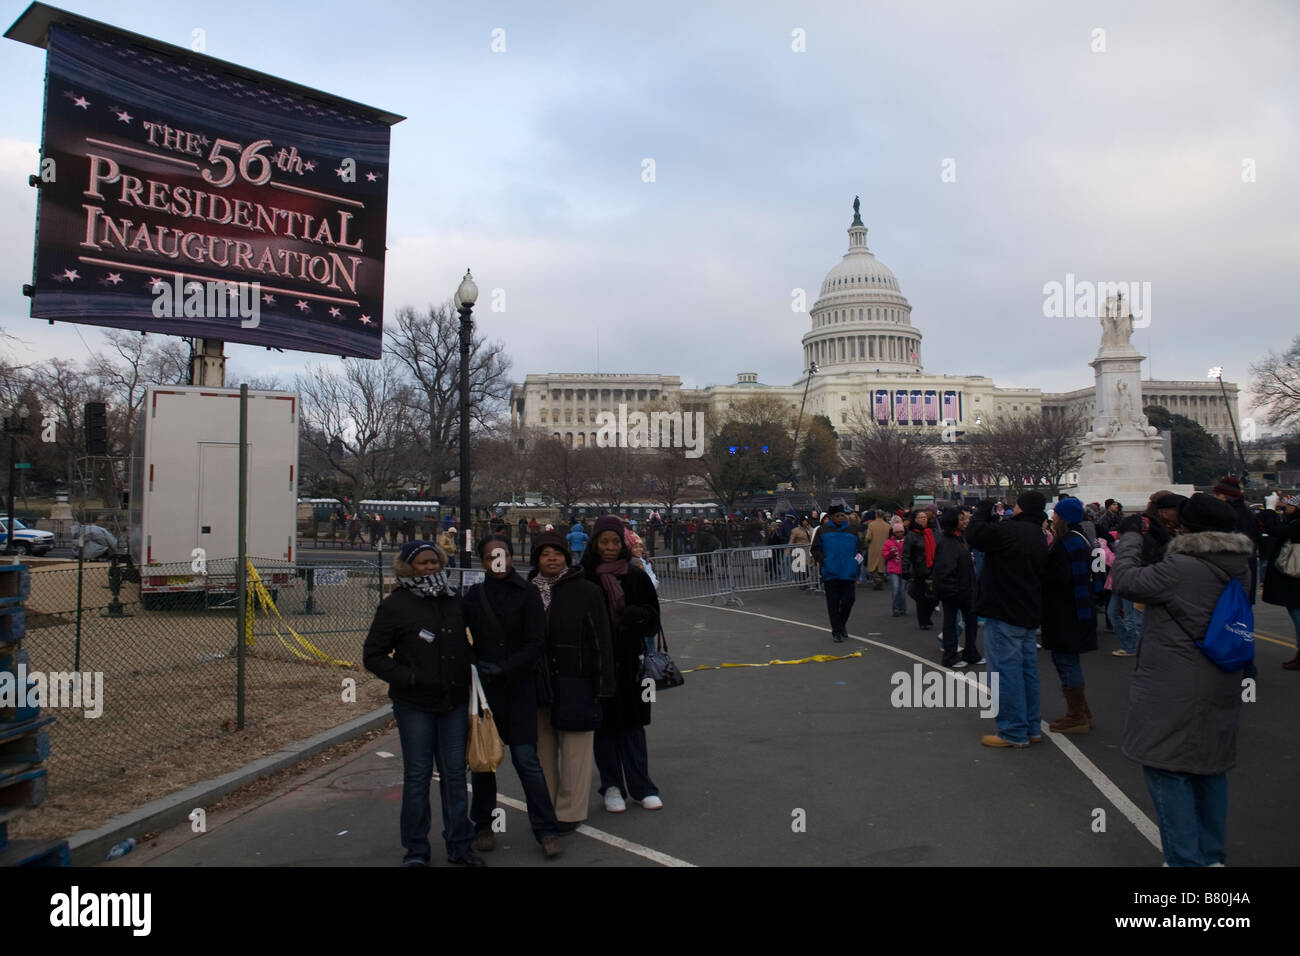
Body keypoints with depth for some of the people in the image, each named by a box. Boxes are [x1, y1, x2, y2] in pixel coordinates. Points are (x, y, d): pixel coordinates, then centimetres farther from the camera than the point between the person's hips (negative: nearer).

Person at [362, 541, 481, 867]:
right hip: (415, 705, -3)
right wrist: (408, 677, -14)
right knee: (417, 775, 4)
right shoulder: (395, 605, -4)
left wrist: (470, 689, 8)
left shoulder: (454, 600, 9)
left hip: (454, 702, 4)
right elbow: (373, 656, -3)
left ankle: (459, 845, 20)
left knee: (455, 773, 8)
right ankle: (416, 850, 18)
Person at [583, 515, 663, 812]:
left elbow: (652, 615, 4)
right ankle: (611, 787, 16)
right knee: (604, 724, 5)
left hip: (629, 660, 2)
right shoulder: (583, 578, -2)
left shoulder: (637, 577, 5)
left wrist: (636, 614, -17)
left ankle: (640, 786, 15)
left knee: (632, 724, 7)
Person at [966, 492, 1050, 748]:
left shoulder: (1012, 531, -16)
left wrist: (983, 510, -1)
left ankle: (1013, 732, -3)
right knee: (1027, 670, 15)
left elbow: (974, 535, -21)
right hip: (1028, 614, 10)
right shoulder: (1039, 539, 16)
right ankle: (1031, 728, 22)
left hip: (1004, 614, -10)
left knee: (1005, 670, -5)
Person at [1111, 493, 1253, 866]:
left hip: (1175, 692, -8)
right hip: (1219, 691, 8)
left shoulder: (1181, 568, -22)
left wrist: (1130, 537, -2)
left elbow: (1127, 580, -15)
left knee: (1166, 770, 0)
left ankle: (1185, 859, 2)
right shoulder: (1238, 568, 4)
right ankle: (1211, 856, 28)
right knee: (1209, 770, 18)